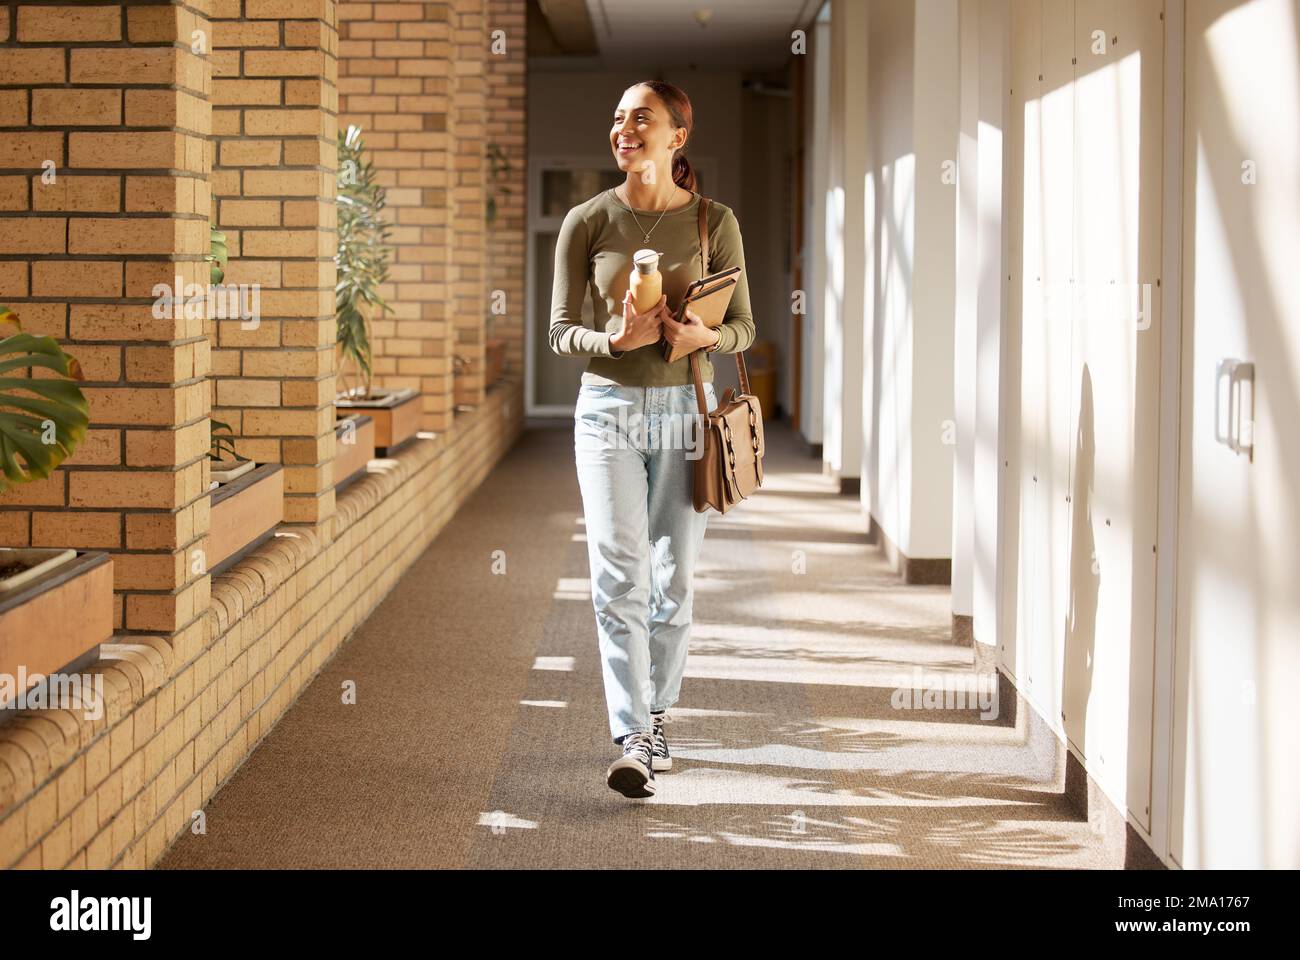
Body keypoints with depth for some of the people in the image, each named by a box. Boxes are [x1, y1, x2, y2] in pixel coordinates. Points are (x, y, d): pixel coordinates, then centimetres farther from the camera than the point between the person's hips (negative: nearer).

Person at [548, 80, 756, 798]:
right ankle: (635, 740, -13)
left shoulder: (714, 222, 0)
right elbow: (560, 331, 2)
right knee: (619, 575, -10)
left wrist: (706, 336, -17)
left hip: (685, 411, 1)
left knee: (674, 579, 7)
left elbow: (744, 327, 5)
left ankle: (654, 716, 26)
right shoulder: (587, 221, 0)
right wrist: (614, 340, -18)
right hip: (609, 409, -1)